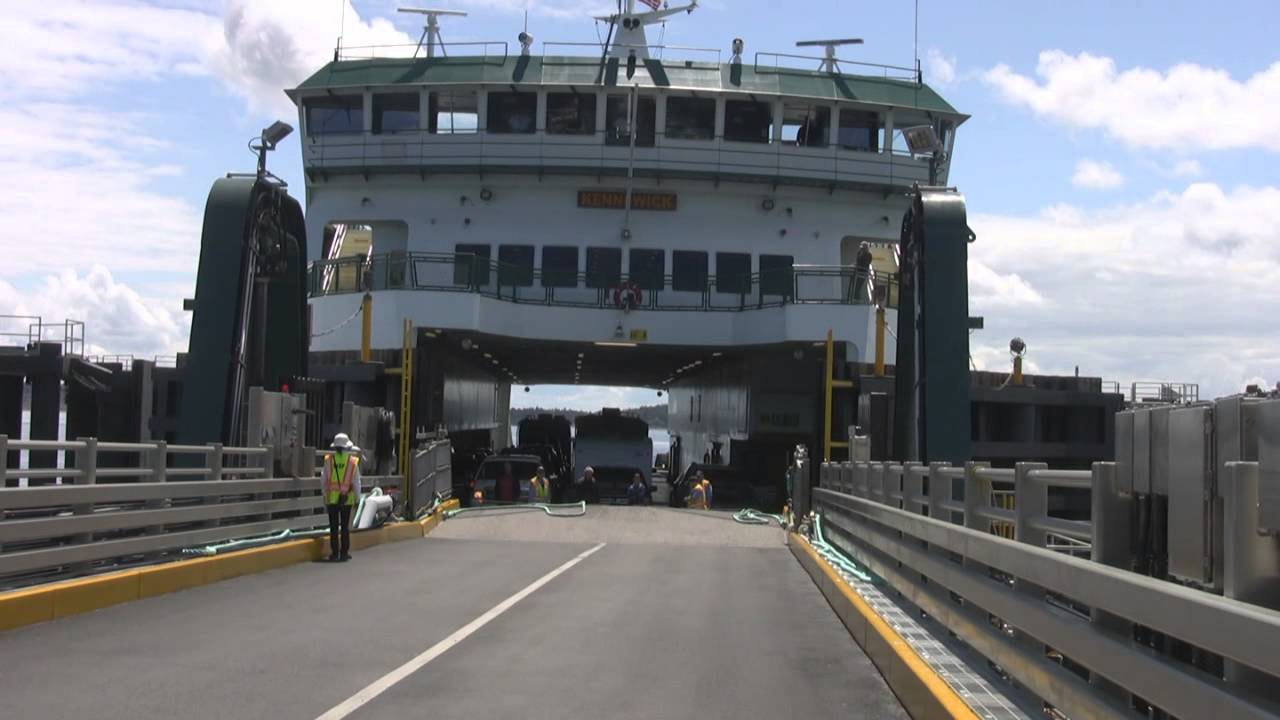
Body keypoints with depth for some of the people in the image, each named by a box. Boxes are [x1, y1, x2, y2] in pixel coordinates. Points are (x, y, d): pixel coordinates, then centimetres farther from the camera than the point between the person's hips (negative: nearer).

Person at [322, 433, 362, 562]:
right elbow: (356, 482, -1)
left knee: (334, 527, 4)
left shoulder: (329, 460, -3)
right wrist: (357, 498, 8)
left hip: (331, 498, 0)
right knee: (345, 526, 9)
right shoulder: (353, 461, -4)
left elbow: (323, 480, 1)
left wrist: (324, 494, 15)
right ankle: (344, 553, 10)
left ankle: (334, 553, 3)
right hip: (347, 499, 0)